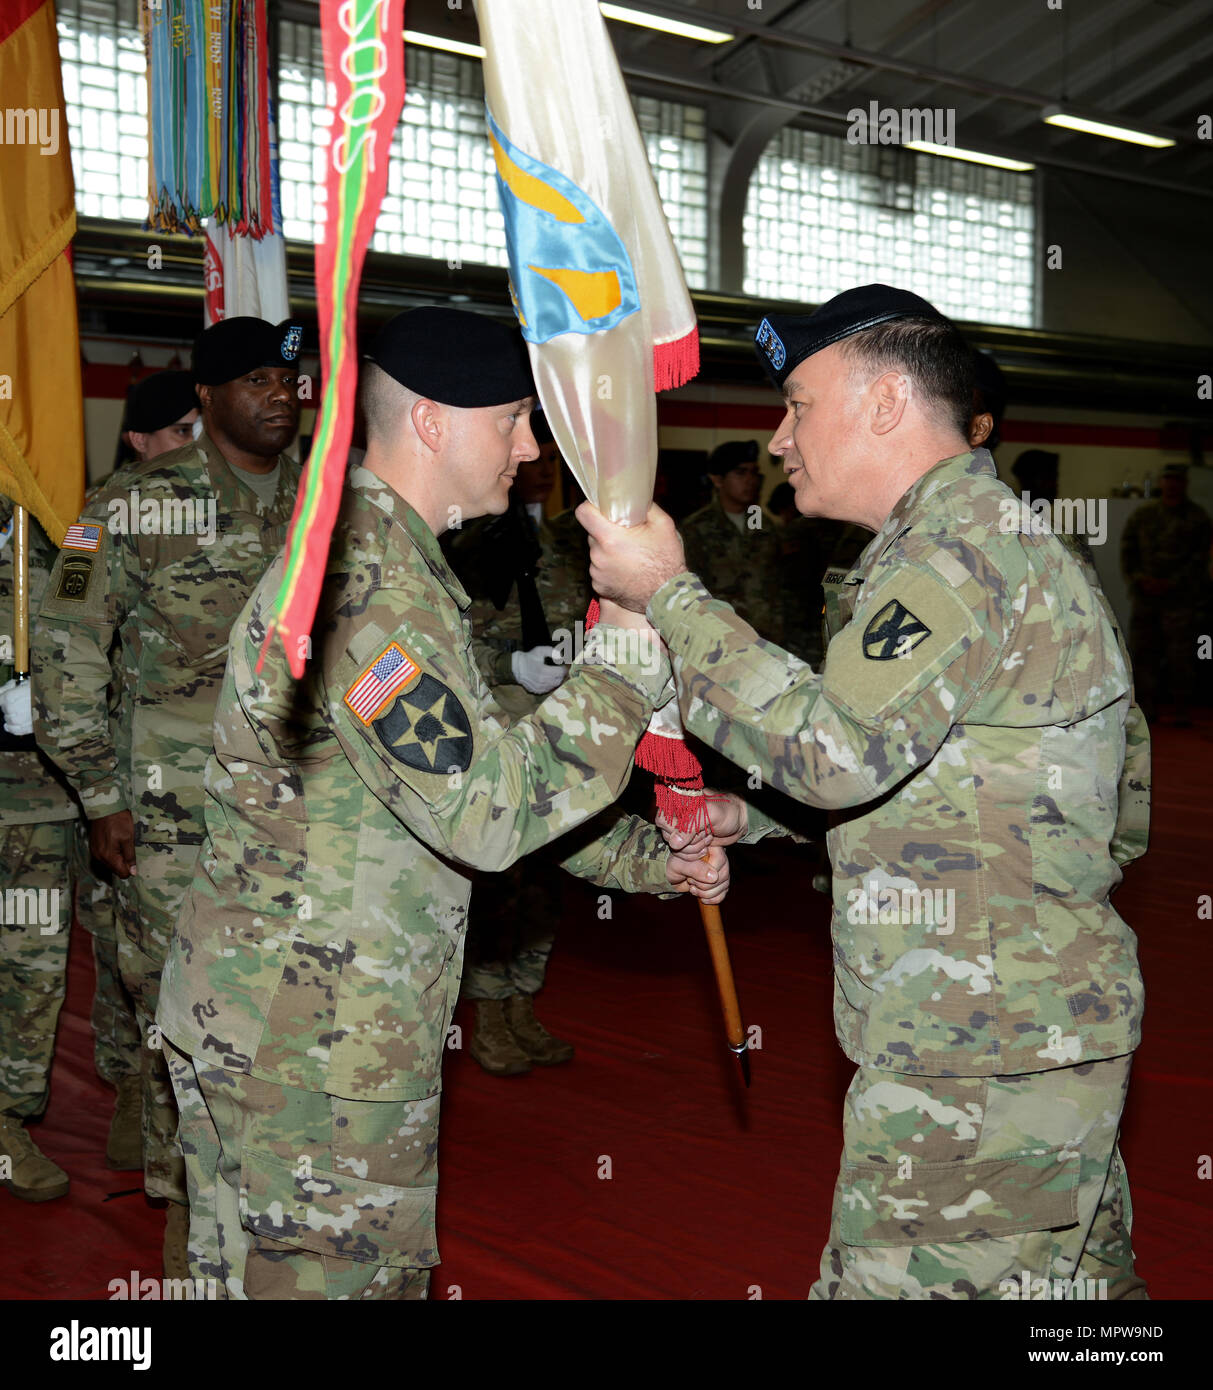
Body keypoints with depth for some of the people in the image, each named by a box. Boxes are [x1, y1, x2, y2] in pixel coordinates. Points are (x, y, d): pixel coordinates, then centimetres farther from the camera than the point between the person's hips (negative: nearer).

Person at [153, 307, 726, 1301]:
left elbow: (472, 768, 18)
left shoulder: (385, 559, 15)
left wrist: (647, 858, 11)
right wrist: (626, 661, -19)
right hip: (318, 1040, -10)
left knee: (249, 1273, 20)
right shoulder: (372, 584, -20)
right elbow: (485, 811, -28)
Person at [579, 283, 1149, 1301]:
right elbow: (881, 766, 24)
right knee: (1082, 1278, 20)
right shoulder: (977, 539, 19)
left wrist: (667, 596, -21)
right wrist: (753, 815, 15)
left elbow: (840, 748, -27)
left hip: (976, 1052, -11)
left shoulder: (963, 545, -15)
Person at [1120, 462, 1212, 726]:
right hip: (1145, 595, 4)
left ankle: (1180, 706, 1)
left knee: (1180, 651, -6)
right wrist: (1139, 579, -4)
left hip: (1180, 597, -4)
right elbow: (1127, 548, 10)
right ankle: (1151, 702, 13)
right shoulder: (1144, 513, 11)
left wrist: (1171, 583, -12)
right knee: (1142, 648, 4)